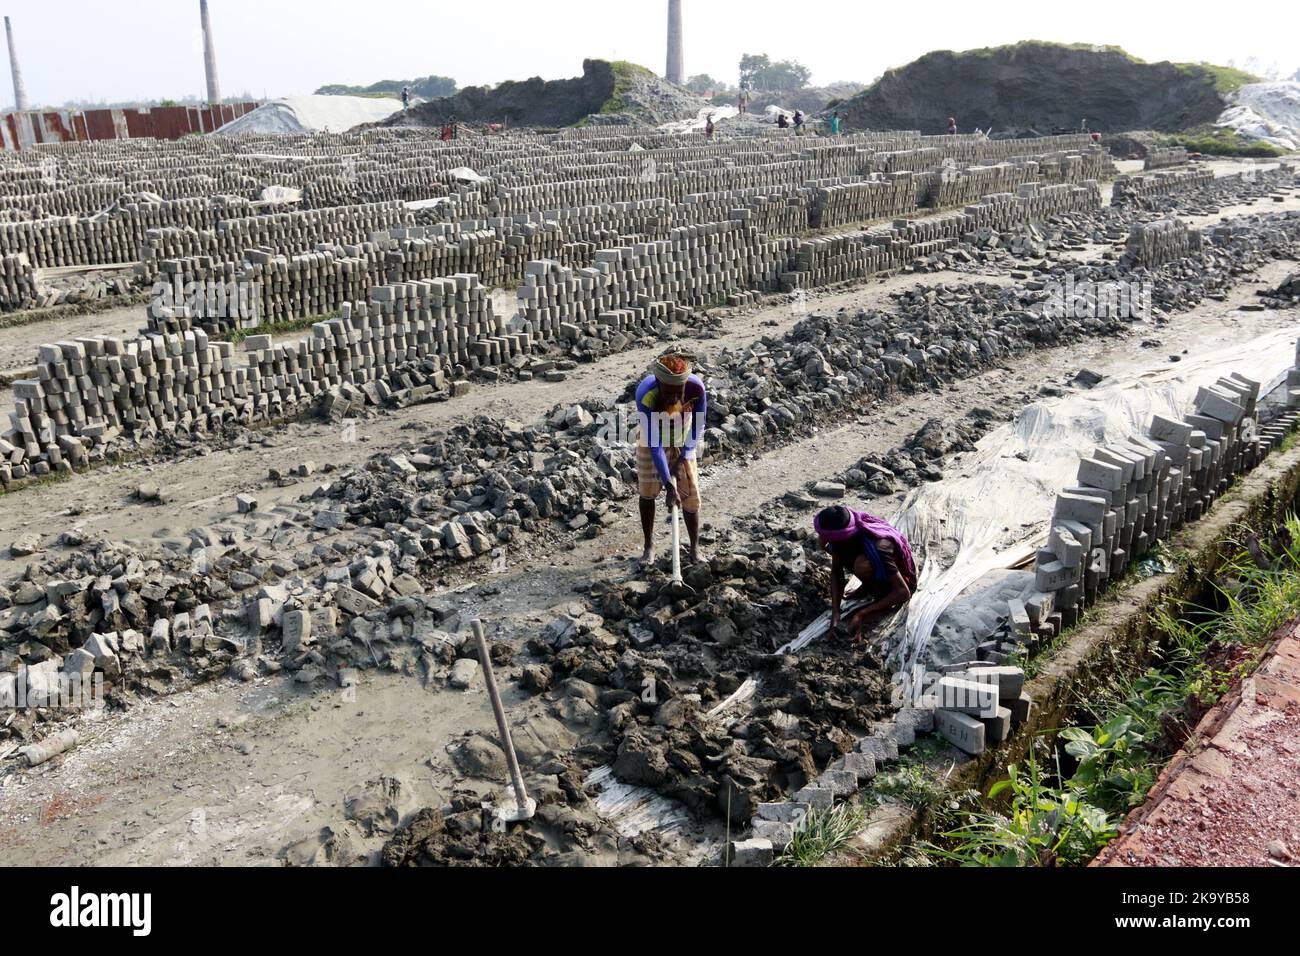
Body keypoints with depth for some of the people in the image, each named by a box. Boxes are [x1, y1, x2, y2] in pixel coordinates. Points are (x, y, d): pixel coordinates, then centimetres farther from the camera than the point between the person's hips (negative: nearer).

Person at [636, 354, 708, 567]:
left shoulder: (696, 387, -32)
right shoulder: (646, 397, -39)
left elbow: (699, 424, -14)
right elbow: (655, 445, -36)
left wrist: (683, 459, -17)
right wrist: (669, 485, -38)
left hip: (682, 444, 1)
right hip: (652, 441, -1)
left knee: (690, 495, -2)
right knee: (647, 492, 2)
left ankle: (695, 547, 15)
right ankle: (649, 546, 21)